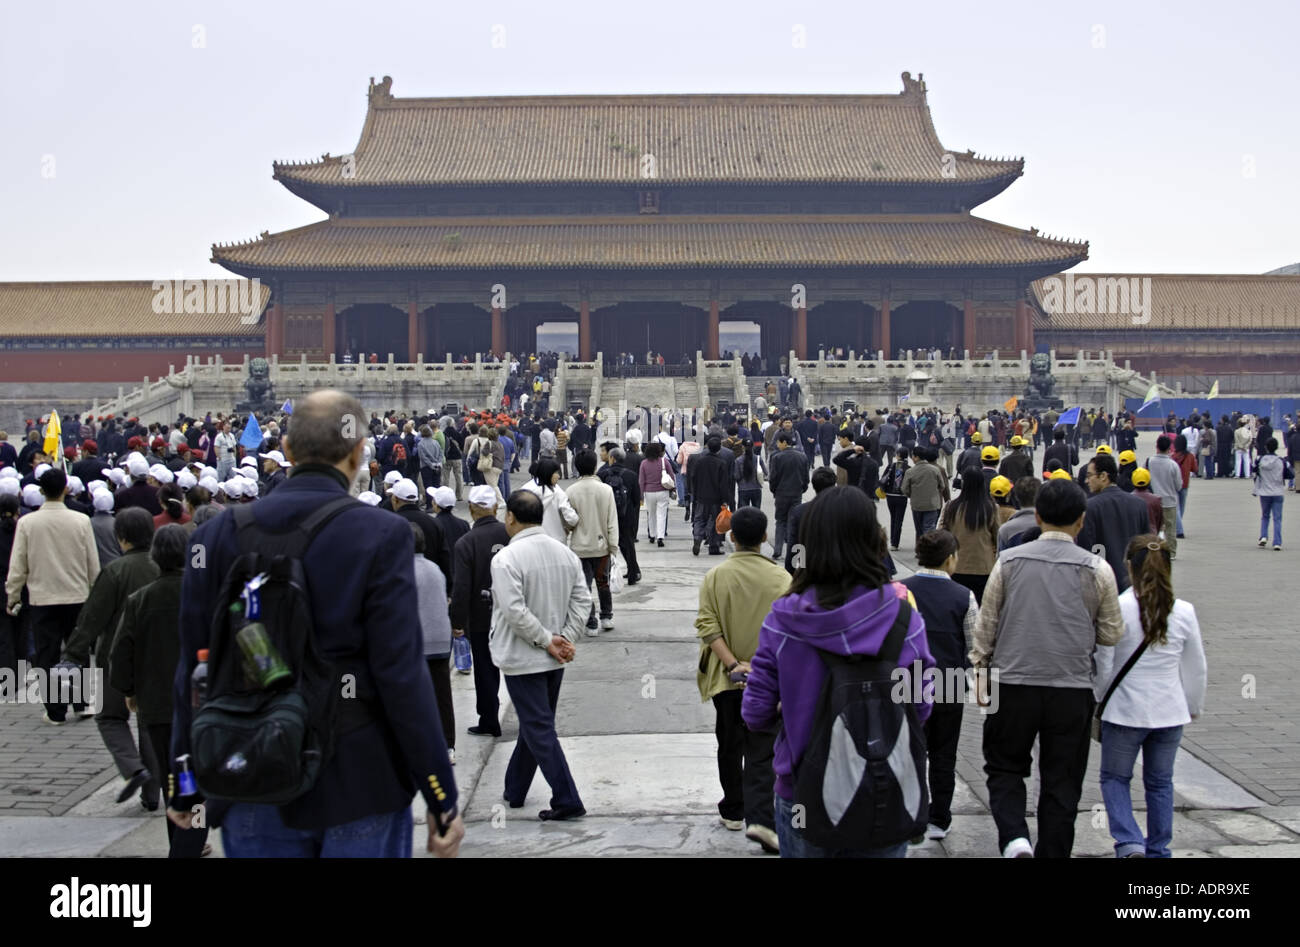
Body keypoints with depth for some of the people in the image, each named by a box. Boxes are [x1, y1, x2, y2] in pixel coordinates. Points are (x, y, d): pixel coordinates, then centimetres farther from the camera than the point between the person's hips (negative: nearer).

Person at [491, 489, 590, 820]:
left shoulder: (507, 558, -18)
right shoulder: (564, 553, 3)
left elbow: (514, 611, -24)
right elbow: (583, 600, 1)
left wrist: (547, 641, -15)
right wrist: (565, 639, -2)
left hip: (522, 658, -7)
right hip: (554, 658, 7)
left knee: (539, 729, -1)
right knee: (534, 723, 19)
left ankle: (567, 800, -2)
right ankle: (514, 790, 33)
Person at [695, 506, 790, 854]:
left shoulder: (715, 576, -8)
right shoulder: (780, 579, -10)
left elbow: (707, 626, -13)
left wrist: (733, 663, -13)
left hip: (725, 678, 1)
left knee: (730, 746, 18)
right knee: (761, 752, 3)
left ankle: (733, 811, 30)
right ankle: (759, 818, -12)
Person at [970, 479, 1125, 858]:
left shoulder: (1009, 561, -3)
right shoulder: (1097, 569, -4)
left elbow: (986, 624, 2)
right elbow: (1112, 634, 4)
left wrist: (980, 668, 15)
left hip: (1013, 684, 0)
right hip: (1073, 689, 0)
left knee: (1005, 768, 15)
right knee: (1062, 783, 12)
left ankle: (1014, 838, -7)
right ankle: (1053, 852, 16)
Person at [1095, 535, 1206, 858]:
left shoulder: (1116, 609, -15)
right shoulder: (1184, 611, -4)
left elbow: (1103, 667, -11)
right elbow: (1195, 669, 6)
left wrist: (1099, 697, 8)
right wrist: (1193, 707, 20)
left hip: (1125, 710, -3)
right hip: (1170, 711, 3)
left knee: (1114, 777, 13)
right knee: (1160, 782, 17)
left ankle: (1129, 842, -4)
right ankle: (1158, 849, 23)